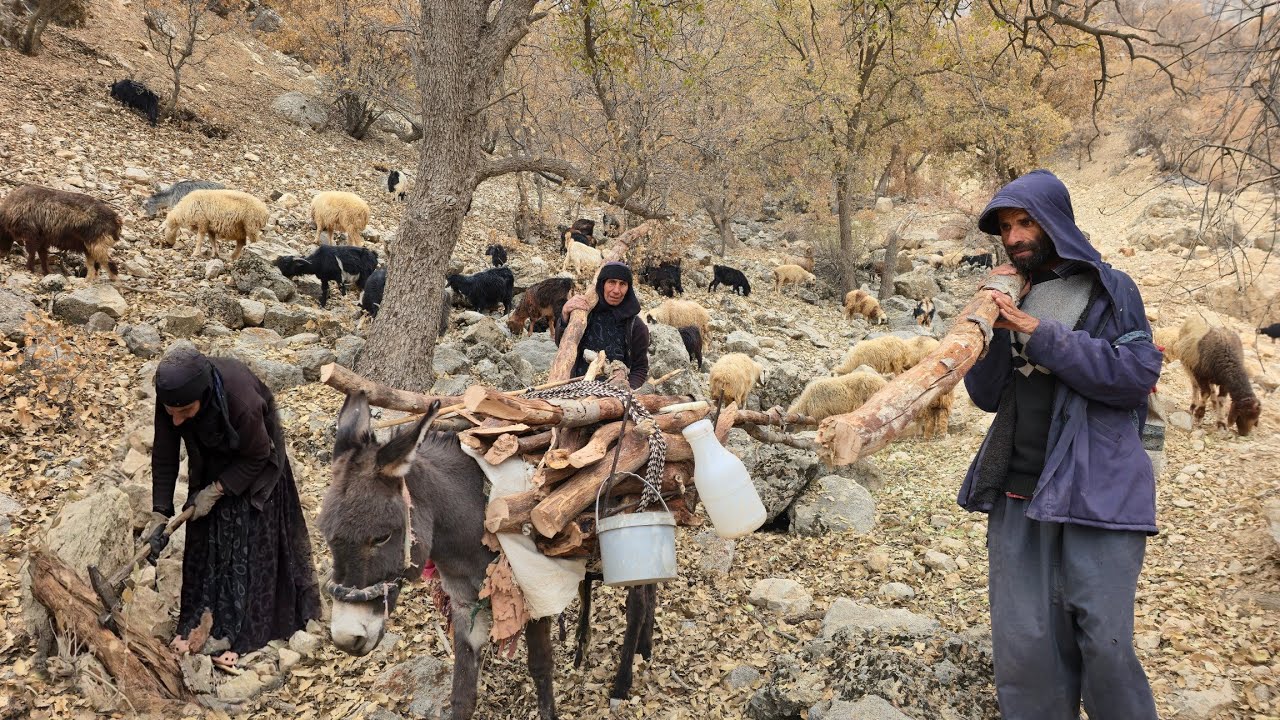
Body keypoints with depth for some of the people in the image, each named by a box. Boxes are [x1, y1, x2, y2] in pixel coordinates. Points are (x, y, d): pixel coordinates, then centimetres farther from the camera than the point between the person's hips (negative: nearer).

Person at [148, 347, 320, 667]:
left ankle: (237, 632, 12)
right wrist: (160, 515, -16)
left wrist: (216, 491, -20)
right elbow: (164, 457, -14)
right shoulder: (171, 398, -27)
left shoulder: (241, 400, -41)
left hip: (251, 467, -4)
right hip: (211, 464, 4)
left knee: (245, 544, 0)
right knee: (204, 539, 9)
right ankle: (197, 623, 23)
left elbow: (257, 456, -22)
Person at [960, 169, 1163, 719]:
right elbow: (986, 395, 8)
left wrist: (1038, 332, -16)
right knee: (1024, 647, 5)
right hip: (1017, 494, 4)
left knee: (1104, 644, -3)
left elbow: (1138, 373, -12)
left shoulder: (1109, 289, 2)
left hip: (1096, 491, -4)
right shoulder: (1012, 296, 13)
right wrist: (994, 325, -7)